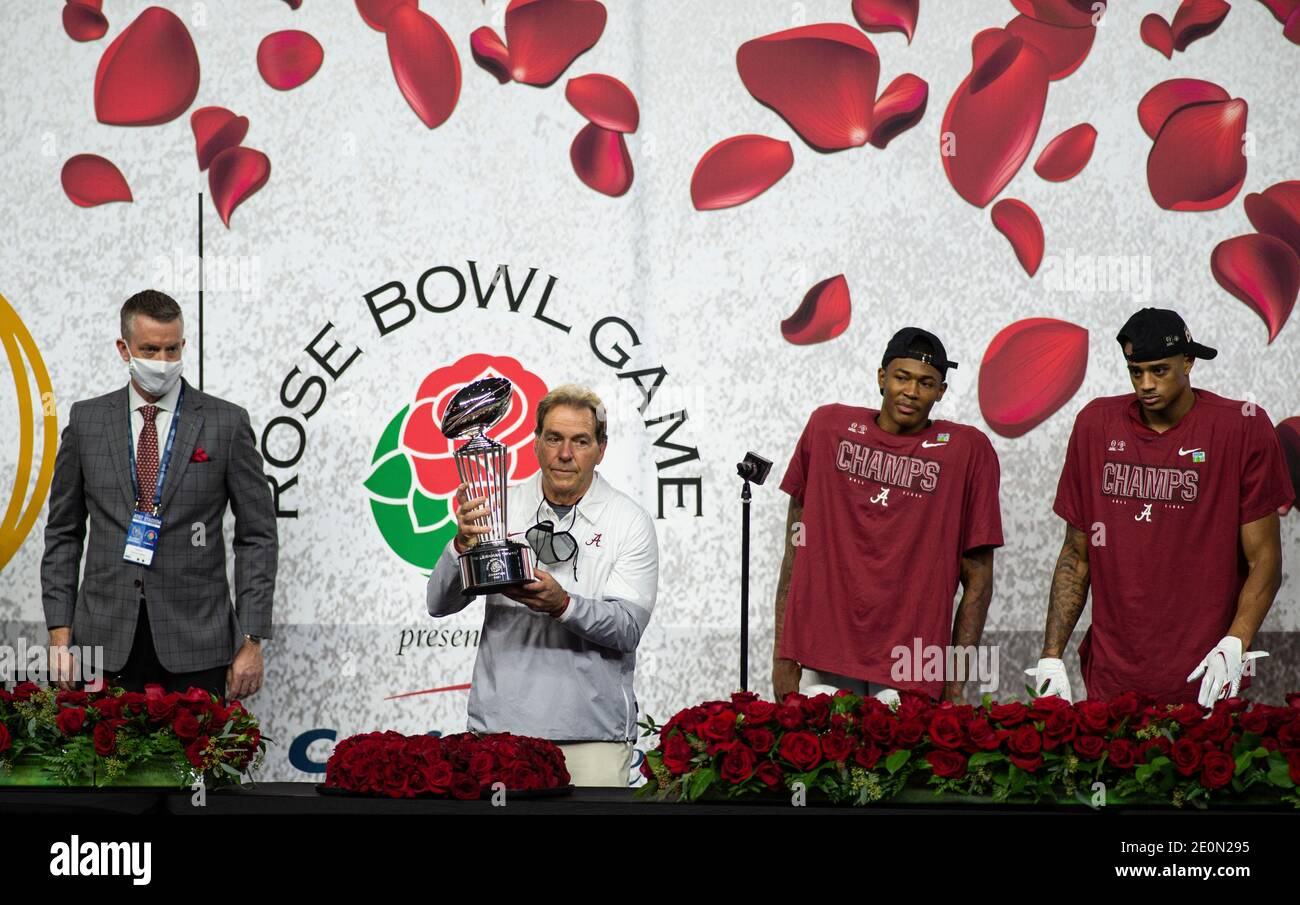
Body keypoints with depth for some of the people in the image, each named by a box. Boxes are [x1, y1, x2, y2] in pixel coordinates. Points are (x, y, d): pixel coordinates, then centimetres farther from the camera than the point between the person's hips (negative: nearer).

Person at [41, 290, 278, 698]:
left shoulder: (226, 422, 1)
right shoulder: (86, 419, 7)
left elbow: (257, 536, 2)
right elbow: (63, 533, 11)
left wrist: (251, 641, -4)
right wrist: (60, 632, 2)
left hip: (195, 644, -1)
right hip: (107, 640, 2)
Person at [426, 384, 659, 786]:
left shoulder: (630, 521, 1)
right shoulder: (500, 506, 5)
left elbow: (628, 628, -8)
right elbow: (439, 603, 1)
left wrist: (562, 605, -27)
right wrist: (463, 544, -19)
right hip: (500, 725, 1)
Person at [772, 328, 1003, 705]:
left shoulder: (967, 450, 1)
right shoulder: (828, 426, 7)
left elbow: (977, 576, 3)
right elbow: (796, 546, 9)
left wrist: (957, 679, -2)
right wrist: (783, 653, 5)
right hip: (822, 657, 2)